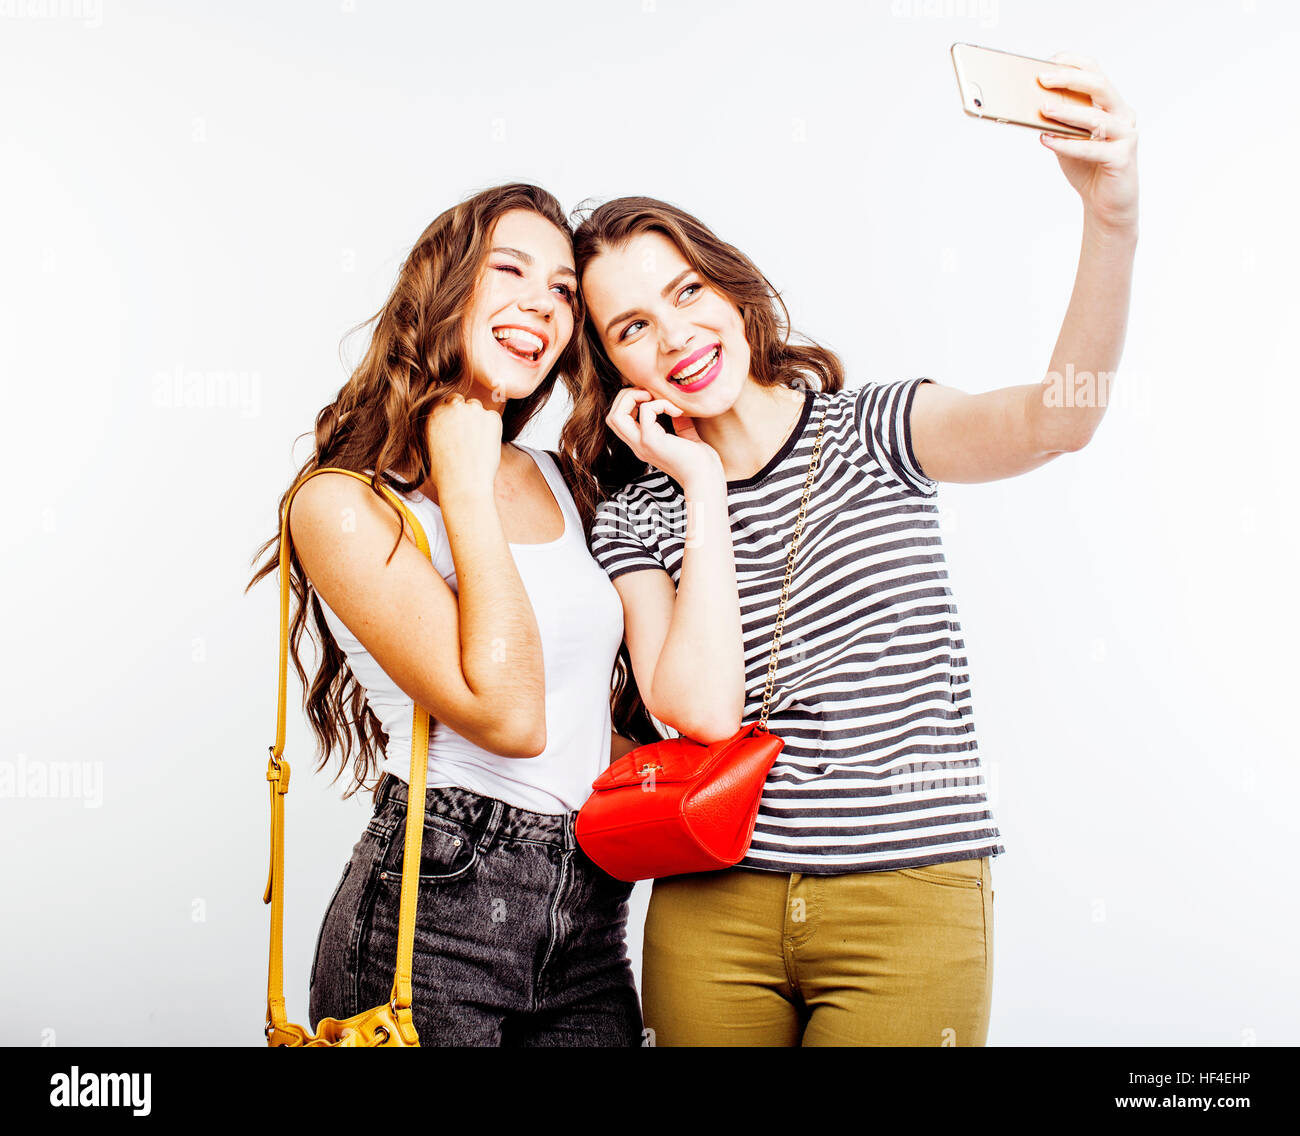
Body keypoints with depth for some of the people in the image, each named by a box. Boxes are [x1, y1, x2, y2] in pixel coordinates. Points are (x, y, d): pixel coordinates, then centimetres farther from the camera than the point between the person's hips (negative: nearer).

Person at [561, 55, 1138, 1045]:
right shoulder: (635, 518, 3)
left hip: (910, 900, -1)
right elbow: (705, 711, -13)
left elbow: (1056, 417, -19)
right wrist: (704, 485, -9)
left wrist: (1111, 217, -33)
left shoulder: (873, 432, 0)